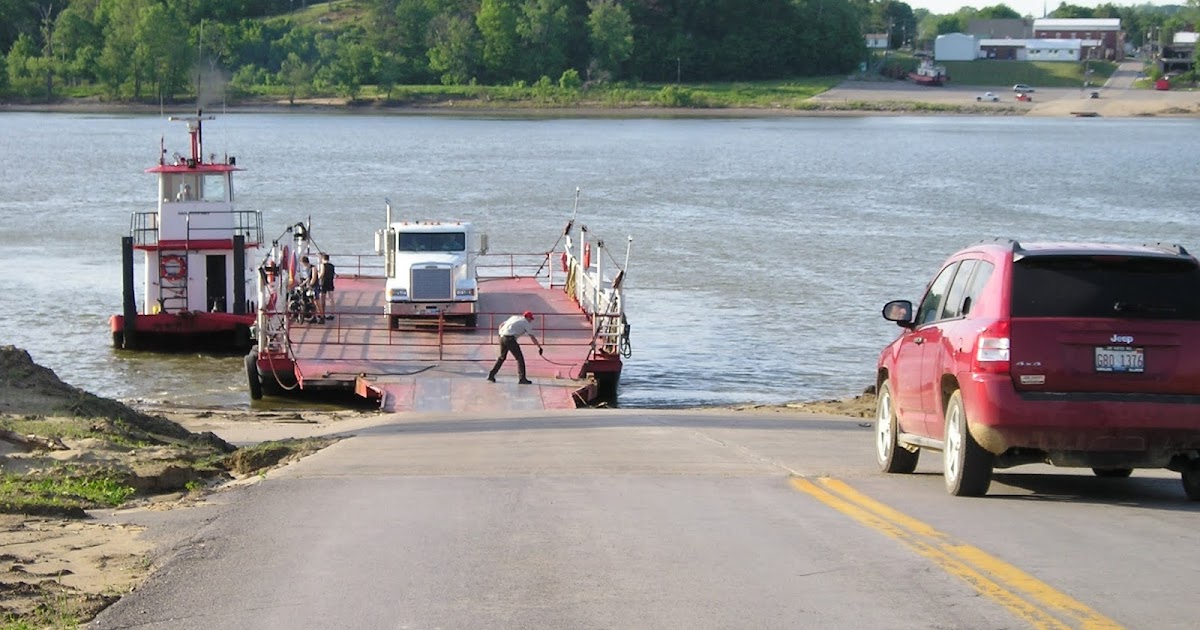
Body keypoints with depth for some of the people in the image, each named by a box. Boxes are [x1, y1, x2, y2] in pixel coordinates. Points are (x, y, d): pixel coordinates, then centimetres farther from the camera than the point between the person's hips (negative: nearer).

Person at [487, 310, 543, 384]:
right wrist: (539, 347, 12)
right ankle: (522, 379, -4)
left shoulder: (514, 317, 25)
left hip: (502, 337, 7)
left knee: (502, 357, 22)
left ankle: (491, 375, 24)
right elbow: (532, 337, 6)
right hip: (510, 338, -7)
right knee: (519, 358, 0)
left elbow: (501, 325, 23)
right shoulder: (526, 323, 7)